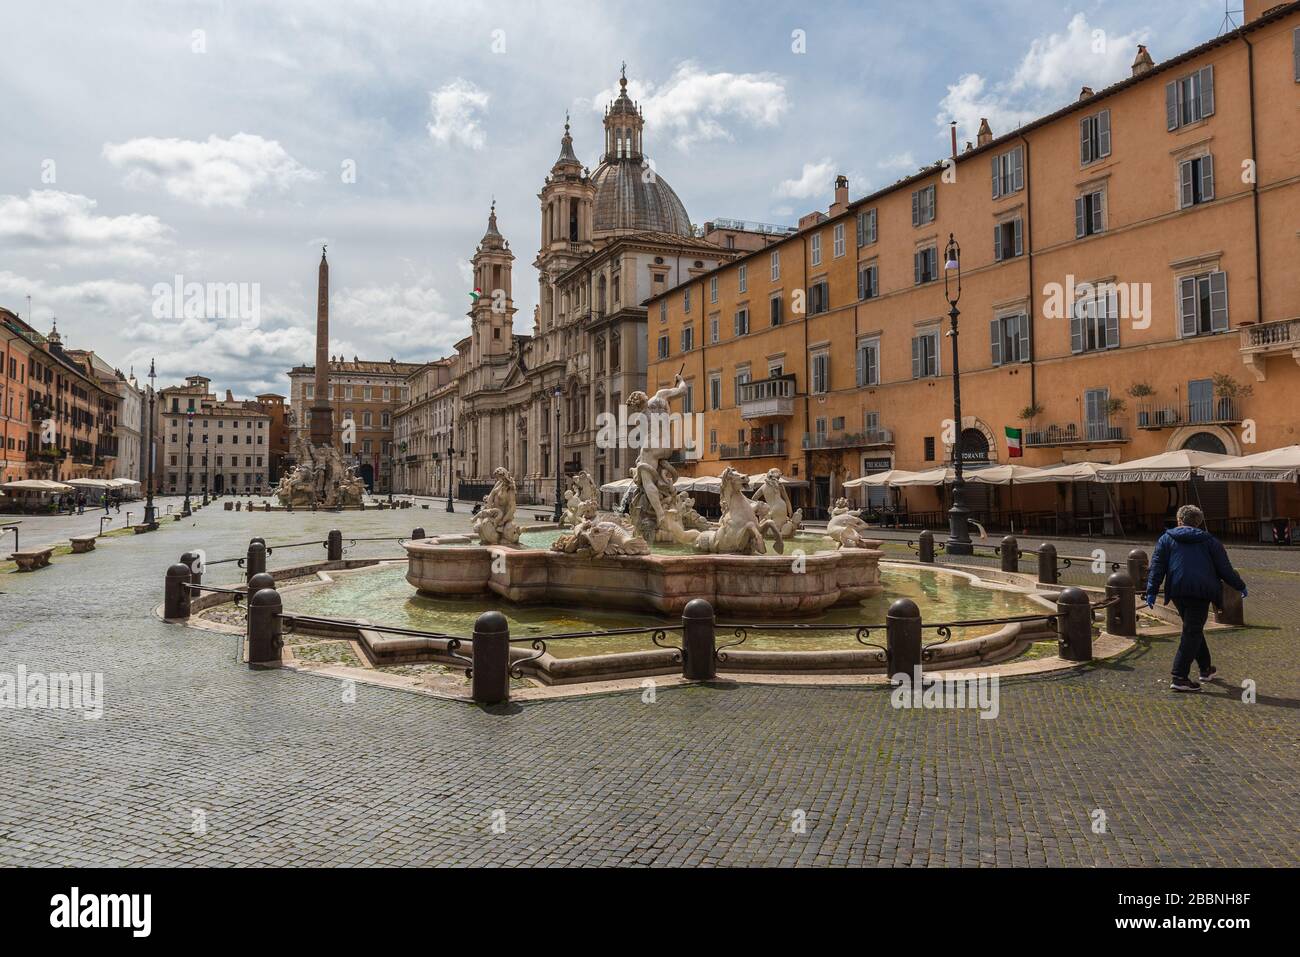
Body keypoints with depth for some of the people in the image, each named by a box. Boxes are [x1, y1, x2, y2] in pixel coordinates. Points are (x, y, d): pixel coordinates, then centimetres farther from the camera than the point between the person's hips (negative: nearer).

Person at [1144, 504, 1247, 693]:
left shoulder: (1166, 539, 11)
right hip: (1201, 592, -2)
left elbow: (1157, 567, 3)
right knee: (1192, 632, -2)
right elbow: (1225, 568, 11)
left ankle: (1206, 669, 32)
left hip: (1177, 591, 2)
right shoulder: (1209, 541, 11)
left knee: (1193, 630, 20)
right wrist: (1240, 586, 25)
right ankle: (1179, 678, -8)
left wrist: (1152, 591, 2)